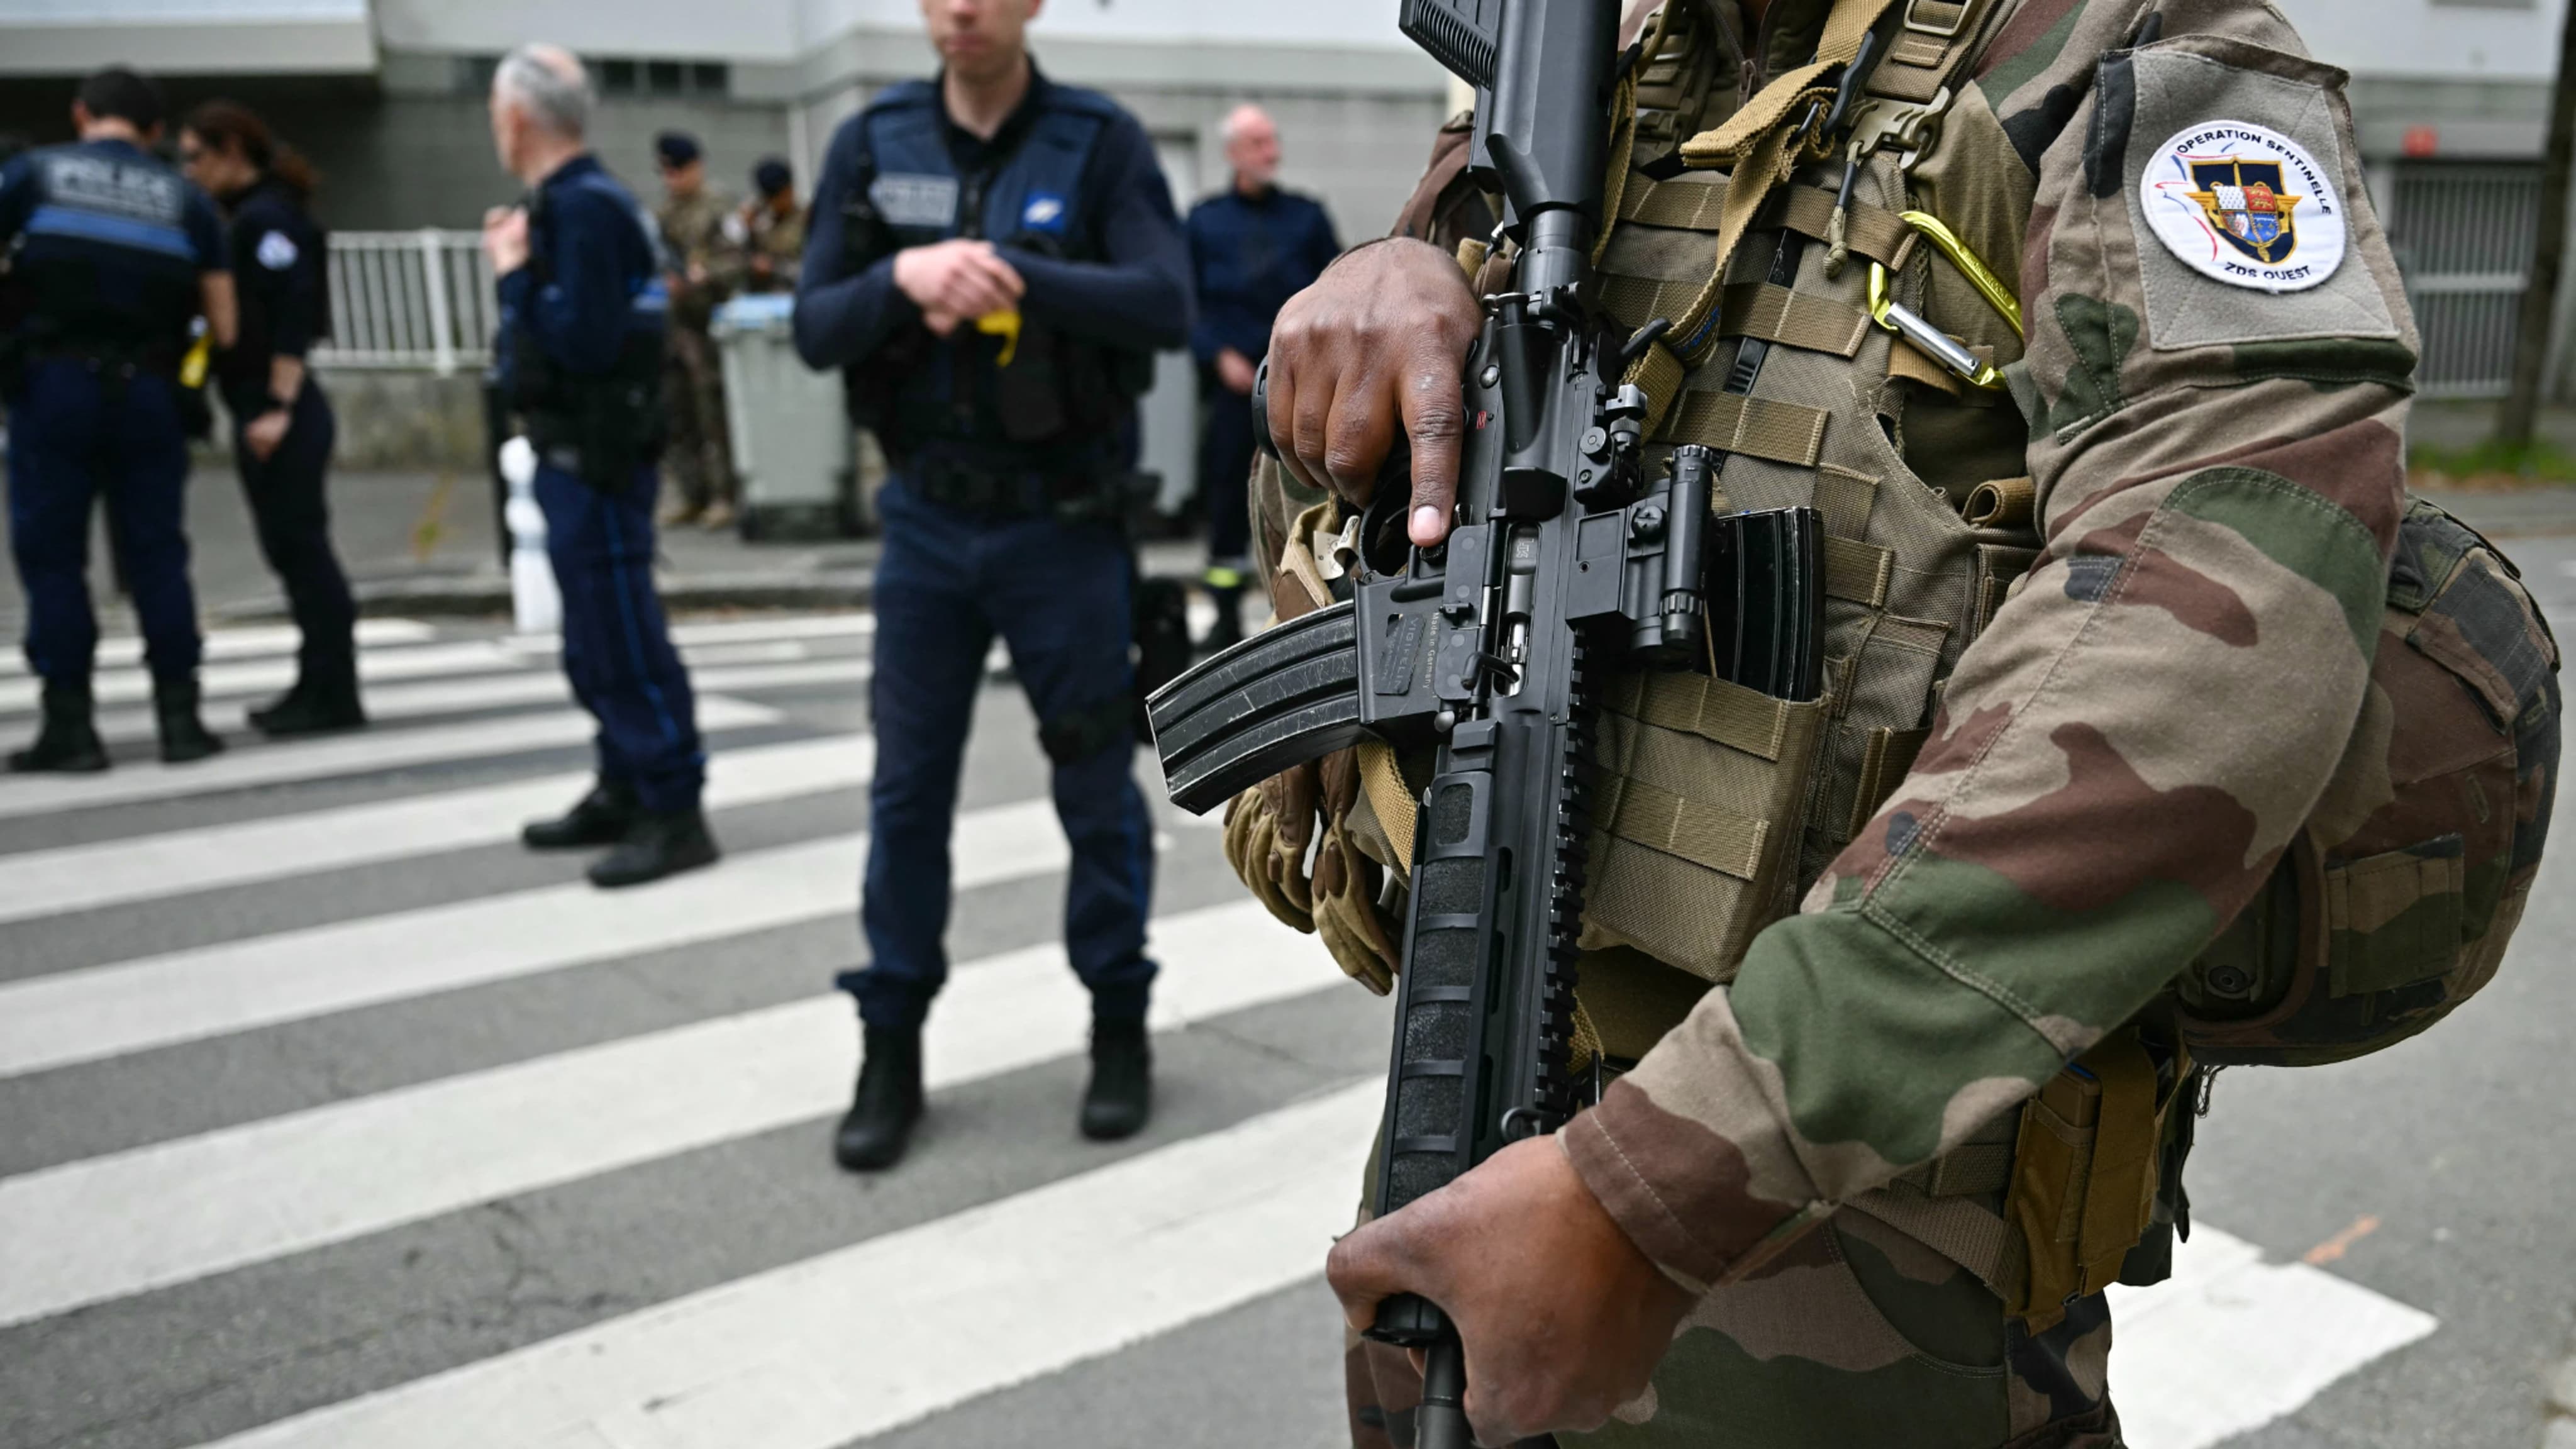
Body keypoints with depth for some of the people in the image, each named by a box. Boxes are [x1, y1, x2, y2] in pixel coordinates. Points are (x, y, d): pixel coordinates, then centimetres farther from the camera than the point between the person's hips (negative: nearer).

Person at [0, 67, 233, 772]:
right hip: (148, 390, 1)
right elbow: (223, 326, 5)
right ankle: (180, 717, 8)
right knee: (157, 554, 7)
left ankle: (70, 725, 5)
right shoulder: (185, 197, 11)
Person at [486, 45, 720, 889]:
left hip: (596, 459, -10)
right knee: (598, 639, 16)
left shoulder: (584, 206, -16)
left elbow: (583, 344, -23)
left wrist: (515, 277, -13)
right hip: (577, 456, 10)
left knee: (623, 638, -8)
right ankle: (624, 793, 26)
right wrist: (521, 266, 10)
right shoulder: (569, 201, 14)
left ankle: (674, 814, -3)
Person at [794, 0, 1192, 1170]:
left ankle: (1120, 1028, 24)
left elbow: (1167, 306, -18)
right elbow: (815, 330, -3)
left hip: (1064, 522, -2)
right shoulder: (872, 144, 2)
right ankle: (891, 1052, 19)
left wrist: (1011, 274, -31)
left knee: (1097, 784, 7)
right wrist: (902, 277, -24)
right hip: (927, 517, 3)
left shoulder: (1100, 143, -6)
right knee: (907, 788, 6)